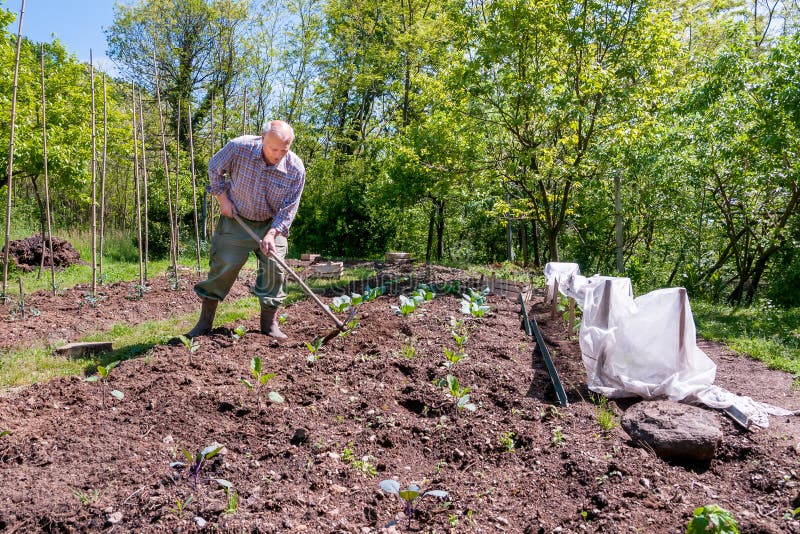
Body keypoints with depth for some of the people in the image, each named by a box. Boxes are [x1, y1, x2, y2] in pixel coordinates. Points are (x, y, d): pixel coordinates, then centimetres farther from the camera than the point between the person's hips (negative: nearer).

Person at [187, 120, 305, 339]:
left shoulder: (296, 169, -20)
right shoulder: (239, 147, -23)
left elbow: (288, 209, -13)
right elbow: (215, 168, -3)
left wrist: (272, 234, -24)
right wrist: (223, 198, -9)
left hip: (271, 224, 1)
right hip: (236, 219, -1)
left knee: (274, 268, -5)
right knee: (223, 266, -1)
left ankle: (270, 323, 10)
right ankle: (205, 321, 12)